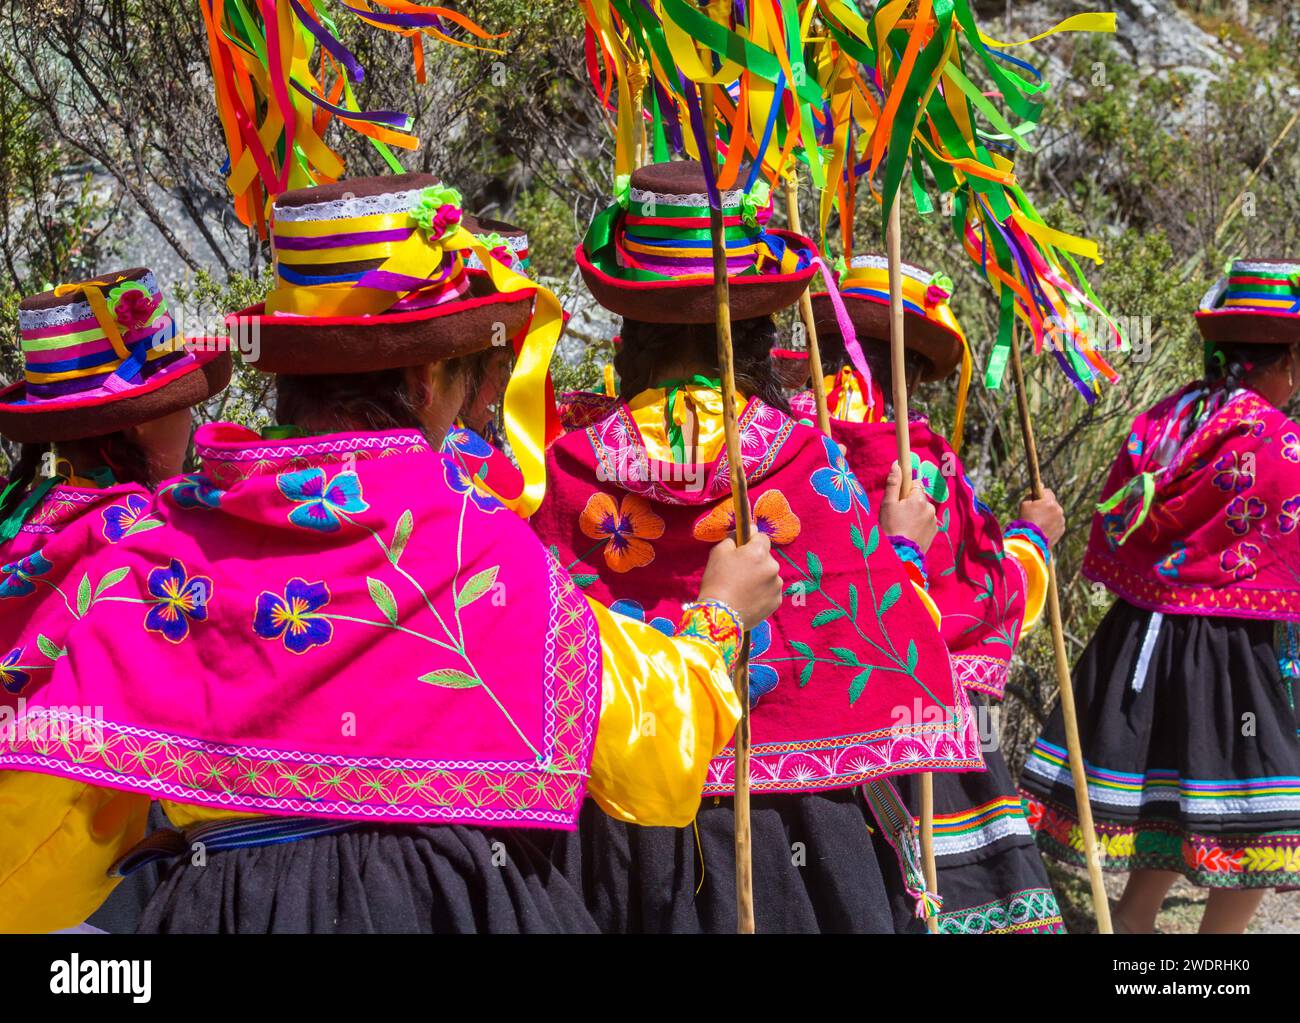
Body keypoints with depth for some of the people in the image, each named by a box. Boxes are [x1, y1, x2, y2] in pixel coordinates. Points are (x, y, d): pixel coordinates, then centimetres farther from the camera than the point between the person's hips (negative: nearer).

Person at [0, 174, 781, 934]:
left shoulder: (166, 547, -5)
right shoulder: (478, 544, -10)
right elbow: (652, 749, 1)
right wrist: (718, 615, 17)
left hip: (222, 905, 1)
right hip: (450, 902, -1)